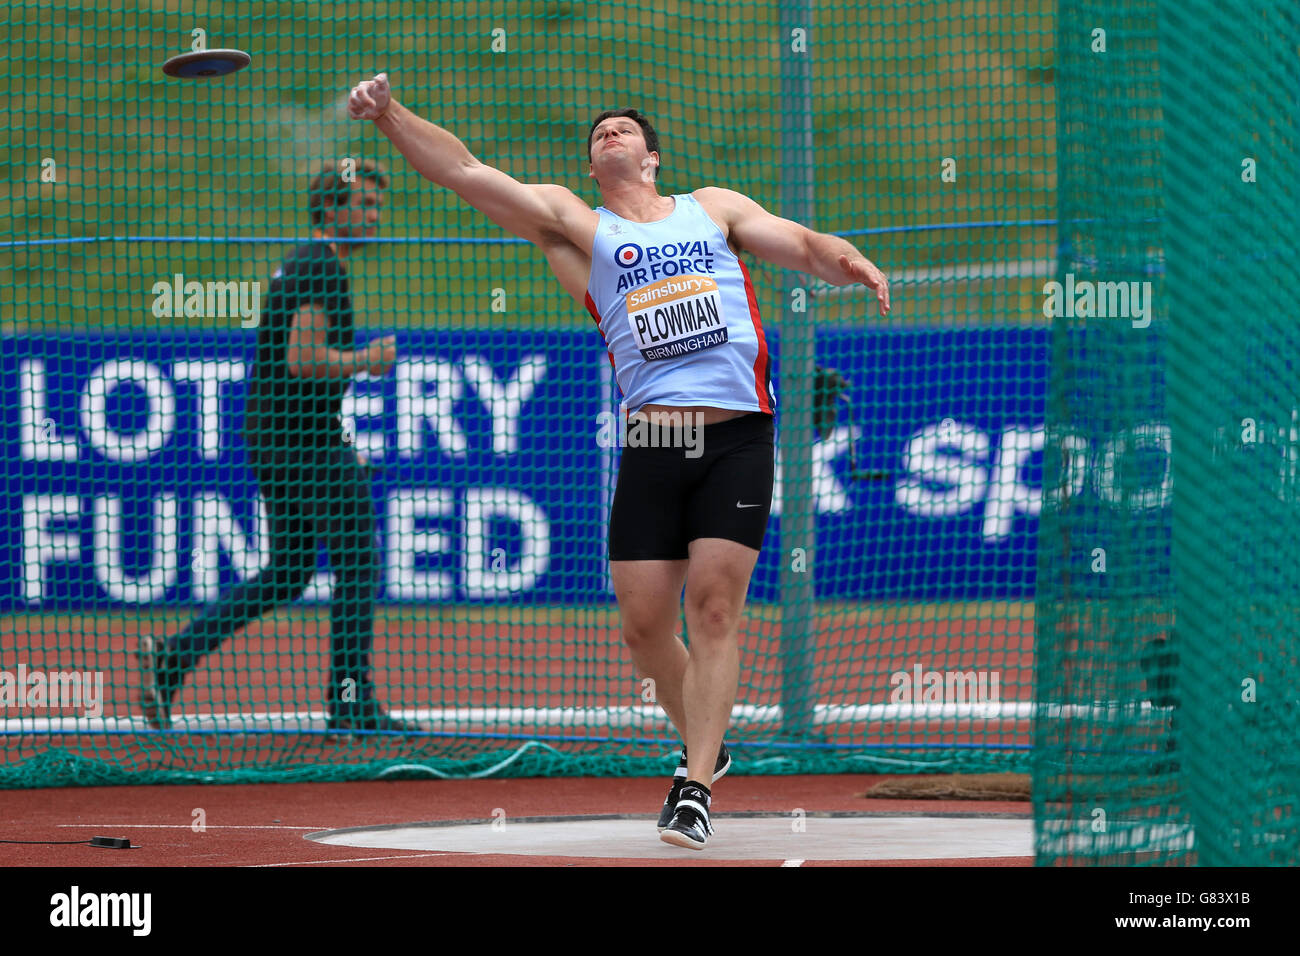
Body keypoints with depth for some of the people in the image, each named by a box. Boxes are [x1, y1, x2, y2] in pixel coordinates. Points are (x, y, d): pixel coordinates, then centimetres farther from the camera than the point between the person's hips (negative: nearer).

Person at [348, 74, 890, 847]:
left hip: (738, 438, -1)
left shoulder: (713, 208, 18)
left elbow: (802, 245, 14)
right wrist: (390, 116, -8)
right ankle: (706, 744, 26)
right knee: (644, 622, 0)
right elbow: (464, 172, 4)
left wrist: (849, 261, -9)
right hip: (651, 444, 1)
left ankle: (696, 790, -9)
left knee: (715, 606, -11)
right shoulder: (572, 223, 13)